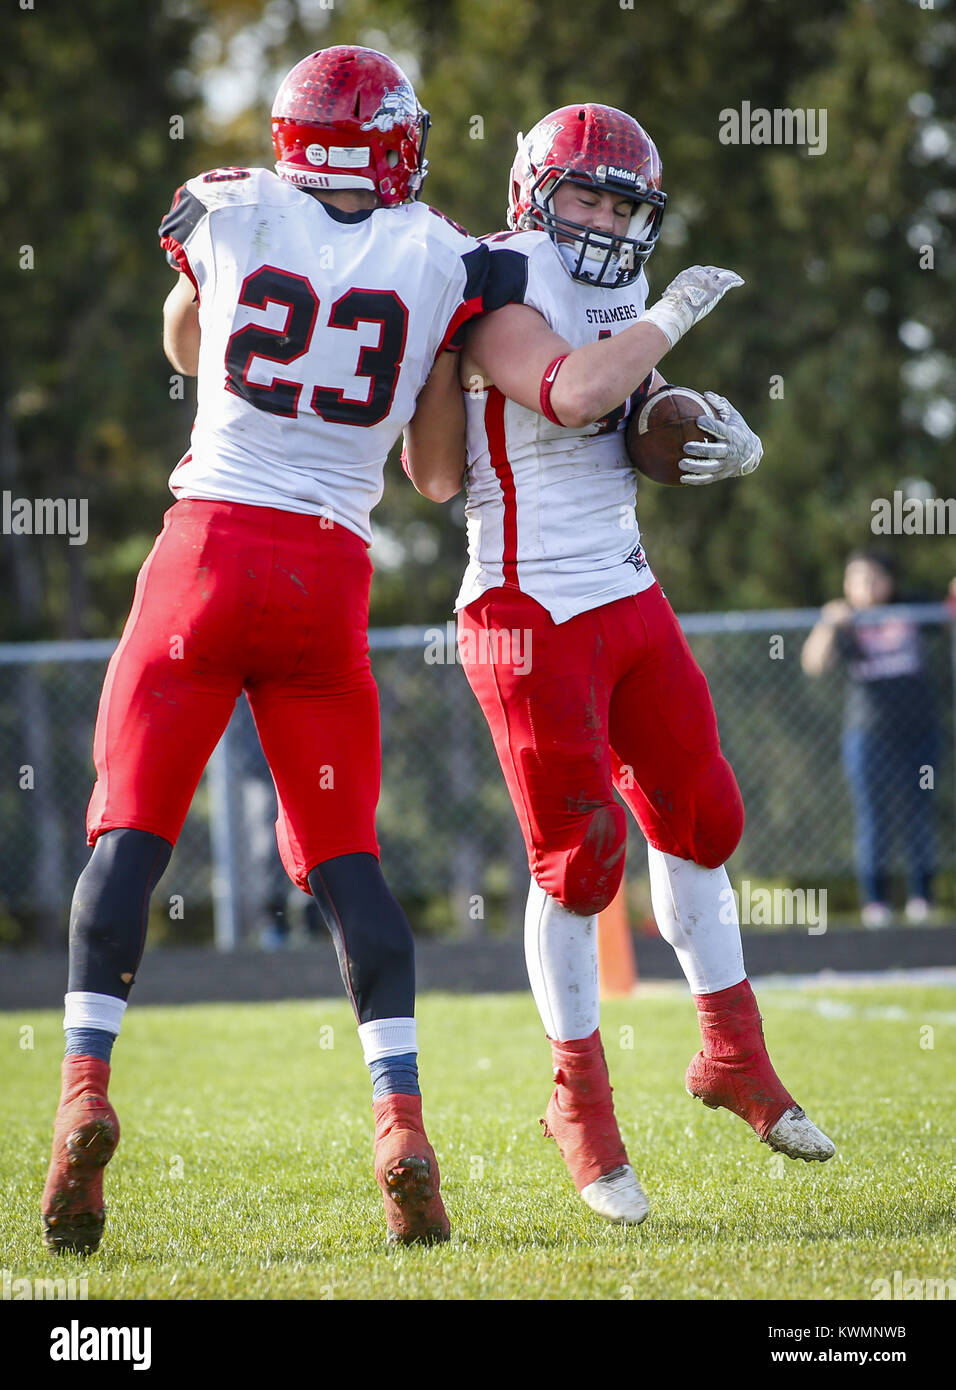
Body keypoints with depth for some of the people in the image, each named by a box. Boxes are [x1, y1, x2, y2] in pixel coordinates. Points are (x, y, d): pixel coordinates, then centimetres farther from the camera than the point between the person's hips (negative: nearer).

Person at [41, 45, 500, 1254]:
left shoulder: (228, 214, 3)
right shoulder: (438, 258, 4)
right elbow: (439, 463, 12)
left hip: (209, 548, -1)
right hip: (332, 570, 1)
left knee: (130, 827, 4)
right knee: (343, 855, 7)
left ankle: (86, 1088, -11)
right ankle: (401, 1121, -4)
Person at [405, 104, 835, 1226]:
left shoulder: (621, 298, 12)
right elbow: (571, 393, -30)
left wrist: (733, 447, 0)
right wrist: (671, 317, -18)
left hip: (630, 599, 8)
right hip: (531, 617, -8)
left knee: (696, 820, 14)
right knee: (577, 857, -6)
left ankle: (734, 1056, 29)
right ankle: (581, 1104, 8)